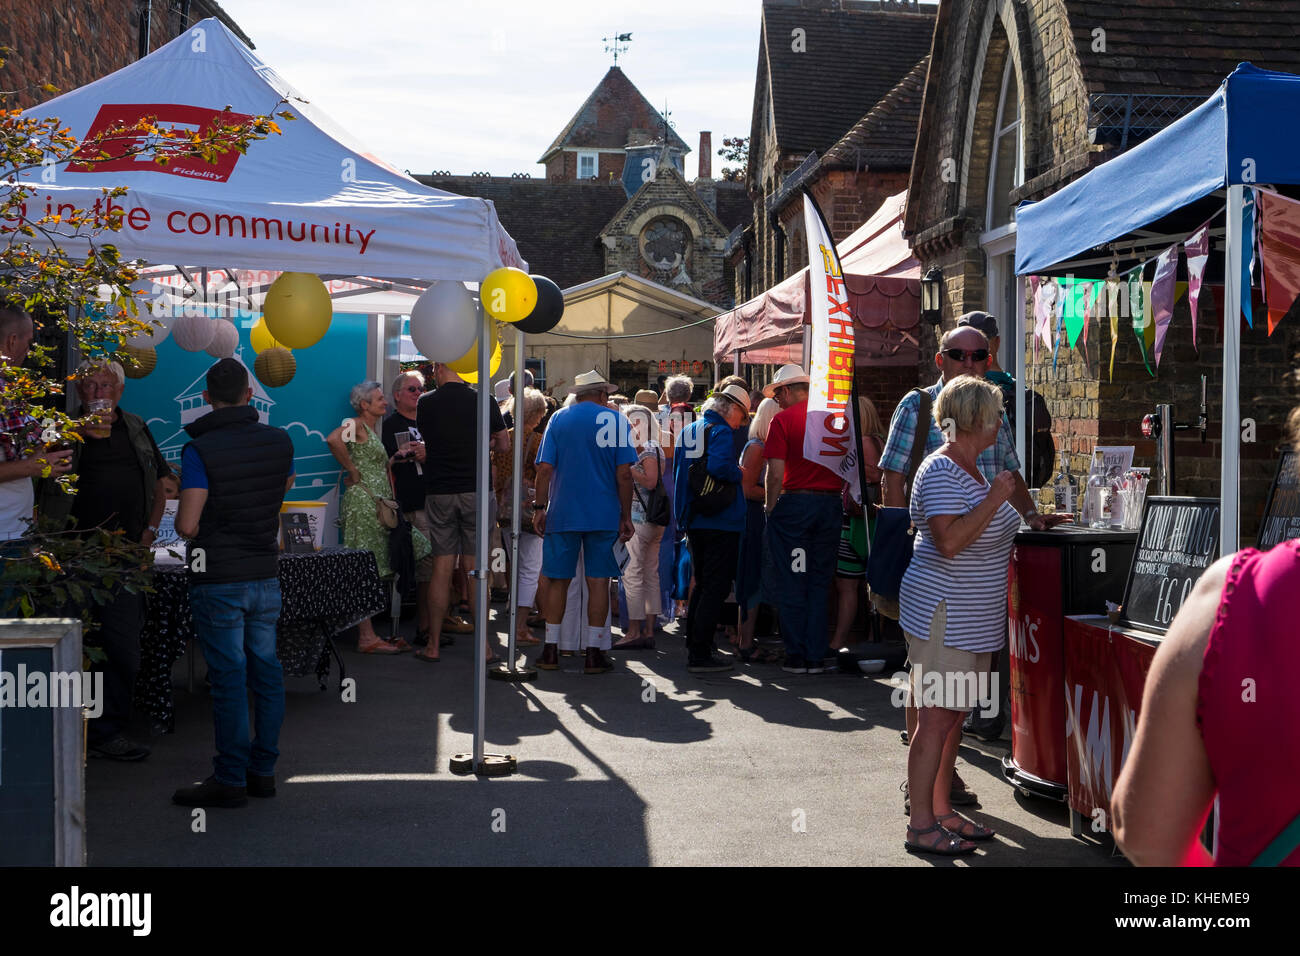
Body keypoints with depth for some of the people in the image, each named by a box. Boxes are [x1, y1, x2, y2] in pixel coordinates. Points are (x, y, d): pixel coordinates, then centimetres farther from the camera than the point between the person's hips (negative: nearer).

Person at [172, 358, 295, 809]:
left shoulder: (199, 450, -14)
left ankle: (231, 779, 4)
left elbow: (186, 524, -18)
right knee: (266, 671, 11)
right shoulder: (279, 441, 2)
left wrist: (184, 521, 5)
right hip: (266, 574, 5)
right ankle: (264, 770, 19)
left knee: (229, 678, -2)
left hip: (219, 580, -5)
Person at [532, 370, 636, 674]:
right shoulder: (616, 420, 1)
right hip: (604, 515, -1)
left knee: (557, 580, 8)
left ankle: (551, 651, 11)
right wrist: (626, 516, 2)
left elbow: (545, 468, -1)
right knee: (598, 581, 3)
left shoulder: (558, 418, 5)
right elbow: (623, 473, -4)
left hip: (562, 513, 1)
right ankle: (594, 654, 5)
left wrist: (540, 507, 6)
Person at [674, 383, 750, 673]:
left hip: (694, 522, 8)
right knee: (716, 587, -4)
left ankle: (694, 648, 22)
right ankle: (700, 654, -5)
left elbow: (677, 474, 19)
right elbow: (718, 466, -29)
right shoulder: (721, 431, -12)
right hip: (721, 522, -8)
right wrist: (738, 473, -11)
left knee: (702, 584, 18)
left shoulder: (686, 432, 14)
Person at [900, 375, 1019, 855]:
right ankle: (921, 827, -1)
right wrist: (996, 498, -23)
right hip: (942, 614, -10)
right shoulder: (941, 471, -16)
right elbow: (949, 542, -27)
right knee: (935, 718, -7)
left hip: (972, 617, 10)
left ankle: (941, 811, 22)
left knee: (955, 715, 13)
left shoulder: (971, 468, 16)